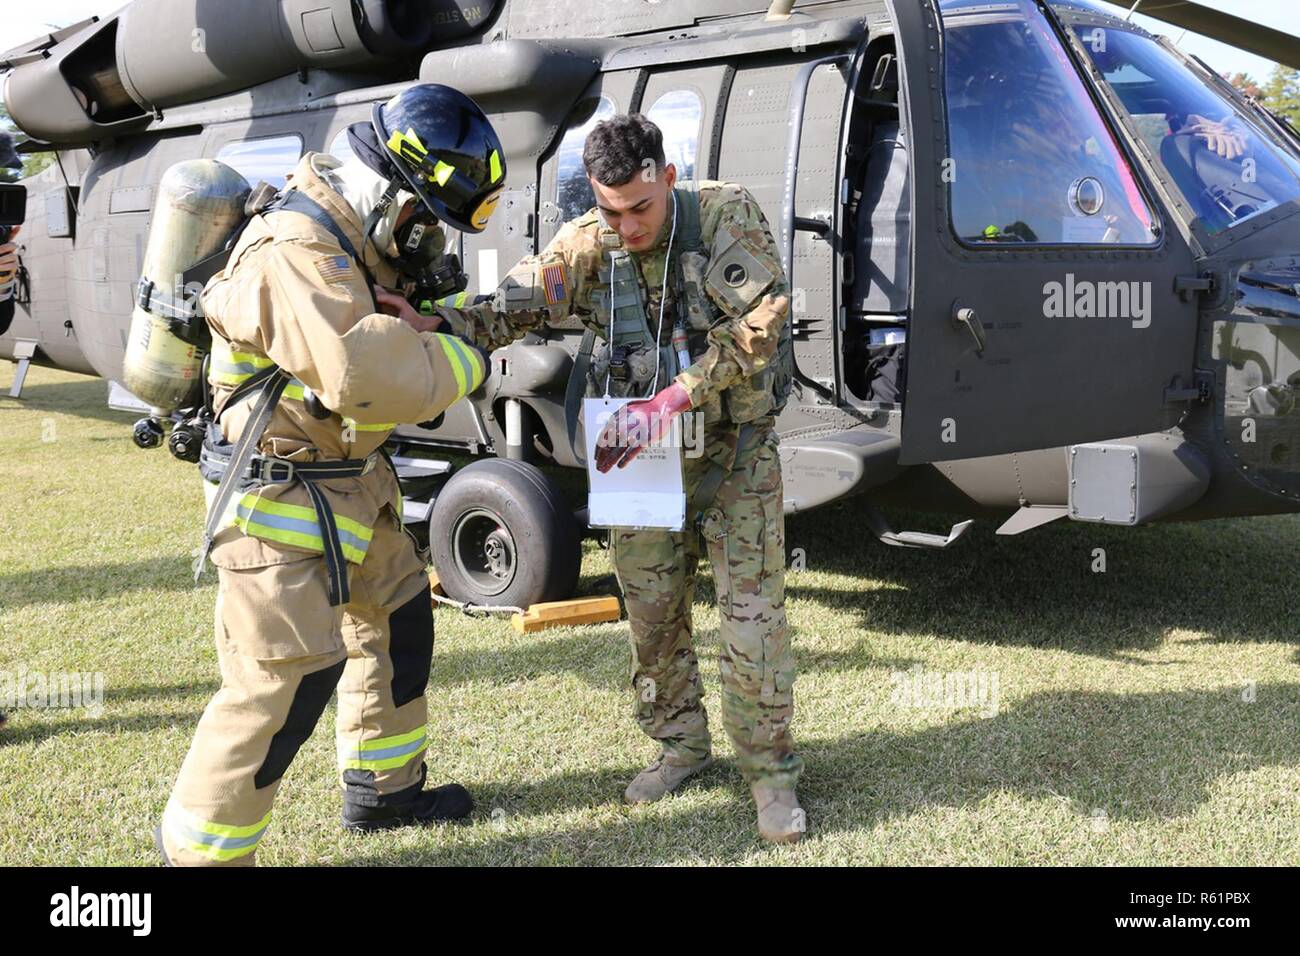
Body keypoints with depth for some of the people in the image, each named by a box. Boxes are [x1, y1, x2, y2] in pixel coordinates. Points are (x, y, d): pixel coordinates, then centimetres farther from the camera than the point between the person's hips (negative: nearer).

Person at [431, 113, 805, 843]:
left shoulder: (727, 216, -13)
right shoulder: (585, 247, -5)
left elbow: (760, 324, -22)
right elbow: (508, 311, -17)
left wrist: (670, 402, -29)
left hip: (733, 448, -3)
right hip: (638, 452, 3)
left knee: (752, 610, -3)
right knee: (653, 610, 10)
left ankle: (770, 769, 12)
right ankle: (682, 745, 31)